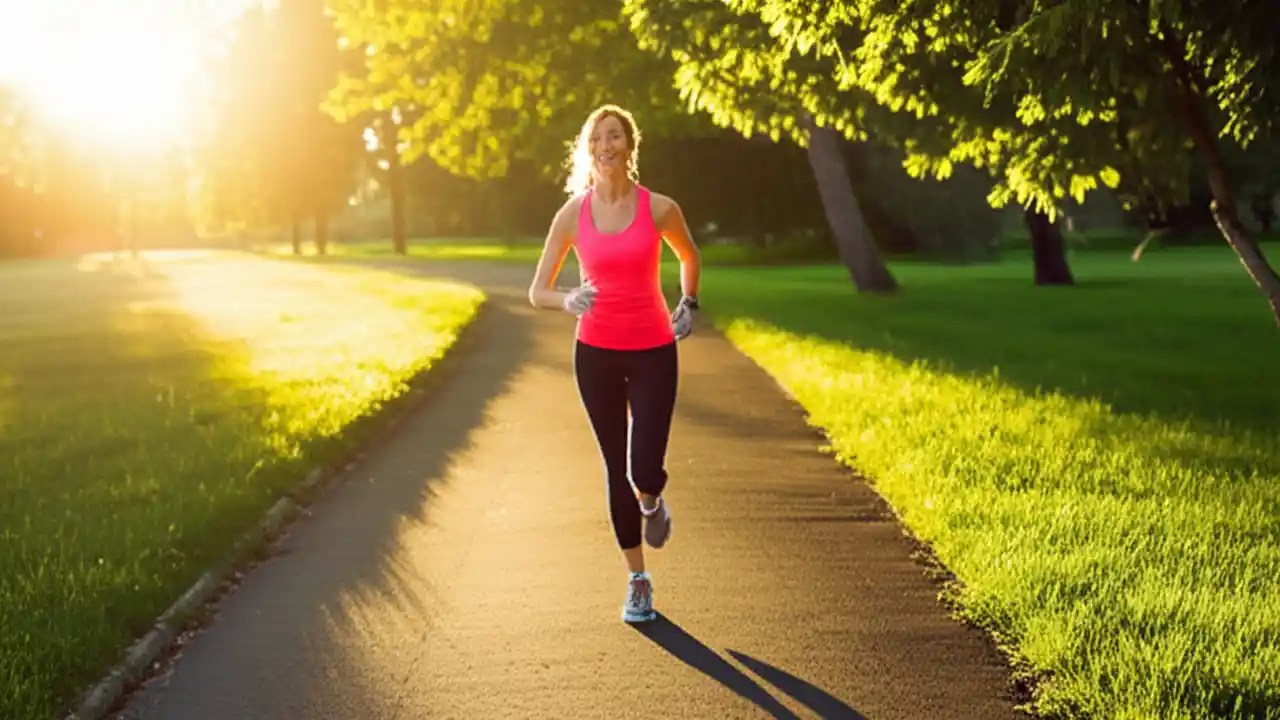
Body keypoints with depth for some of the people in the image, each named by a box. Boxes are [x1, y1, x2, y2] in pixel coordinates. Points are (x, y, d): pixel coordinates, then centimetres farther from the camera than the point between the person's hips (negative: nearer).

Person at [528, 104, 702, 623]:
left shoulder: (660, 209, -6)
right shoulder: (572, 215, -4)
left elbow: (690, 257, 16)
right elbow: (537, 292, -1)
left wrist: (688, 303, 6)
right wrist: (567, 301, -21)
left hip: (653, 353, -1)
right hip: (596, 354, 1)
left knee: (646, 470, -13)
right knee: (616, 470, 6)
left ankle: (651, 503, 26)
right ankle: (637, 581, 22)